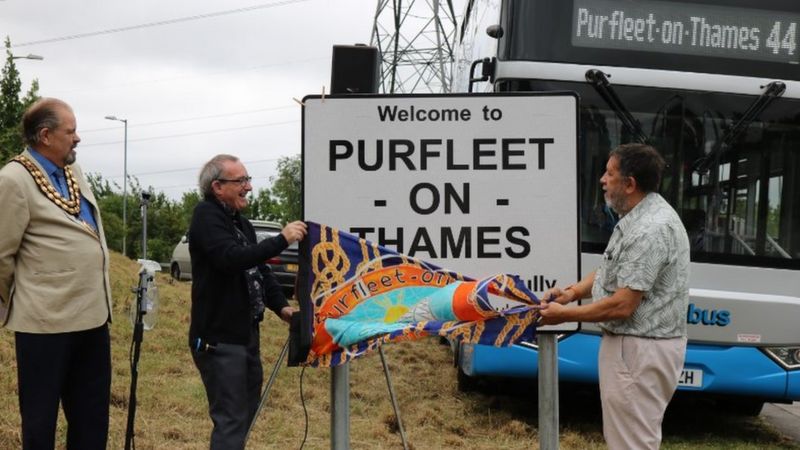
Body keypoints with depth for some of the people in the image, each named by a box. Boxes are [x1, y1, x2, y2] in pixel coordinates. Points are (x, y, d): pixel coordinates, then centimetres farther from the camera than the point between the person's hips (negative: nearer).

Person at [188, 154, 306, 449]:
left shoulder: (241, 222, 15)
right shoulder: (206, 215, -12)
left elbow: (259, 268, 16)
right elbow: (231, 259, -27)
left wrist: (281, 306, 2)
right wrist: (282, 240, -27)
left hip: (247, 333, 9)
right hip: (218, 338, -9)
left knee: (247, 411, 17)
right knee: (230, 419, -8)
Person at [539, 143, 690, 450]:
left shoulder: (650, 230, -24)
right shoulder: (638, 217, 11)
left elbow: (622, 305, -25)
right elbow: (611, 270, 20)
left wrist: (564, 315, -13)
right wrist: (573, 291, 3)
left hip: (640, 350, -11)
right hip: (634, 344, 11)